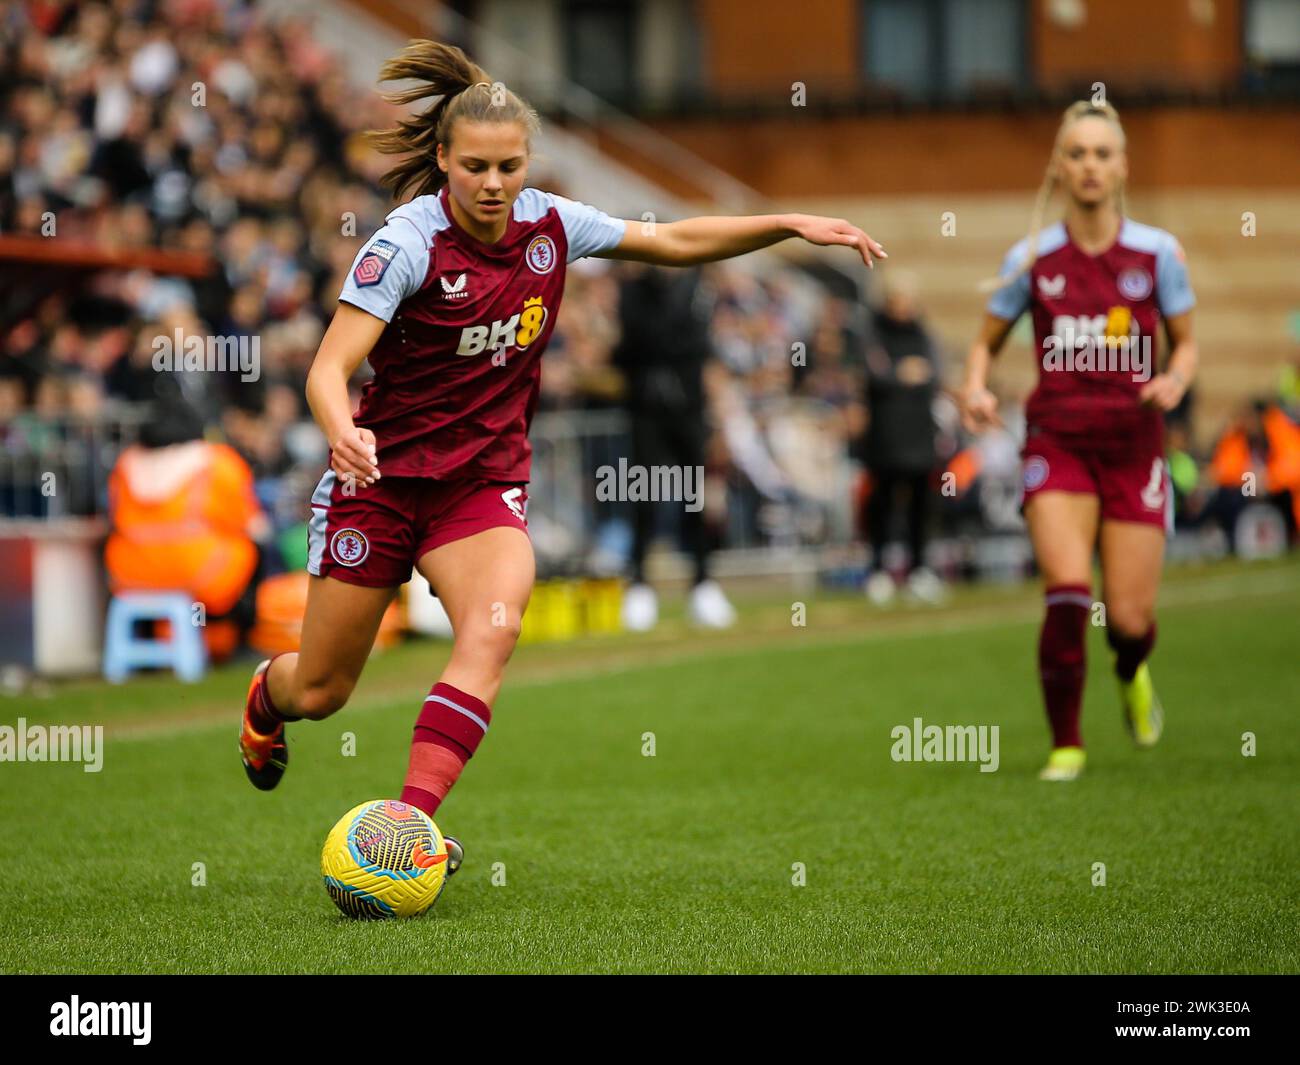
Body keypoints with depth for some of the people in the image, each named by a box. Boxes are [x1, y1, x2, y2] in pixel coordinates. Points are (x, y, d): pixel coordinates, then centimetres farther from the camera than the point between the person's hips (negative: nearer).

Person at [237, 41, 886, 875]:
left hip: (486, 483, 3)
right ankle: (266, 699, 45)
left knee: (494, 627, -27)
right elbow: (330, 369, -26)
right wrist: (343, 432, -47)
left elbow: (673, 242, 9)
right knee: (319, 693, 7)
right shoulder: (408, 243, -20)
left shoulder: (550, 225, -5)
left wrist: (790, 225, 0)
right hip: (383, 474, -3)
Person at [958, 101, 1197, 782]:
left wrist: (1175, 380, -13)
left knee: (1130, 617, -2)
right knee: (1068, 594, -19)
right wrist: (976, 389, -9)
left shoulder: (1157, 253, -1)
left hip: (1133, 445, 0)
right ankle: (1066, 744, -2)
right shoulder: (1032, 259, 0)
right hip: (1057, 440, 0)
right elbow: (986, 343, 12)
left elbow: (1186, 343, 9)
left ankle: (1132, 674, 37)